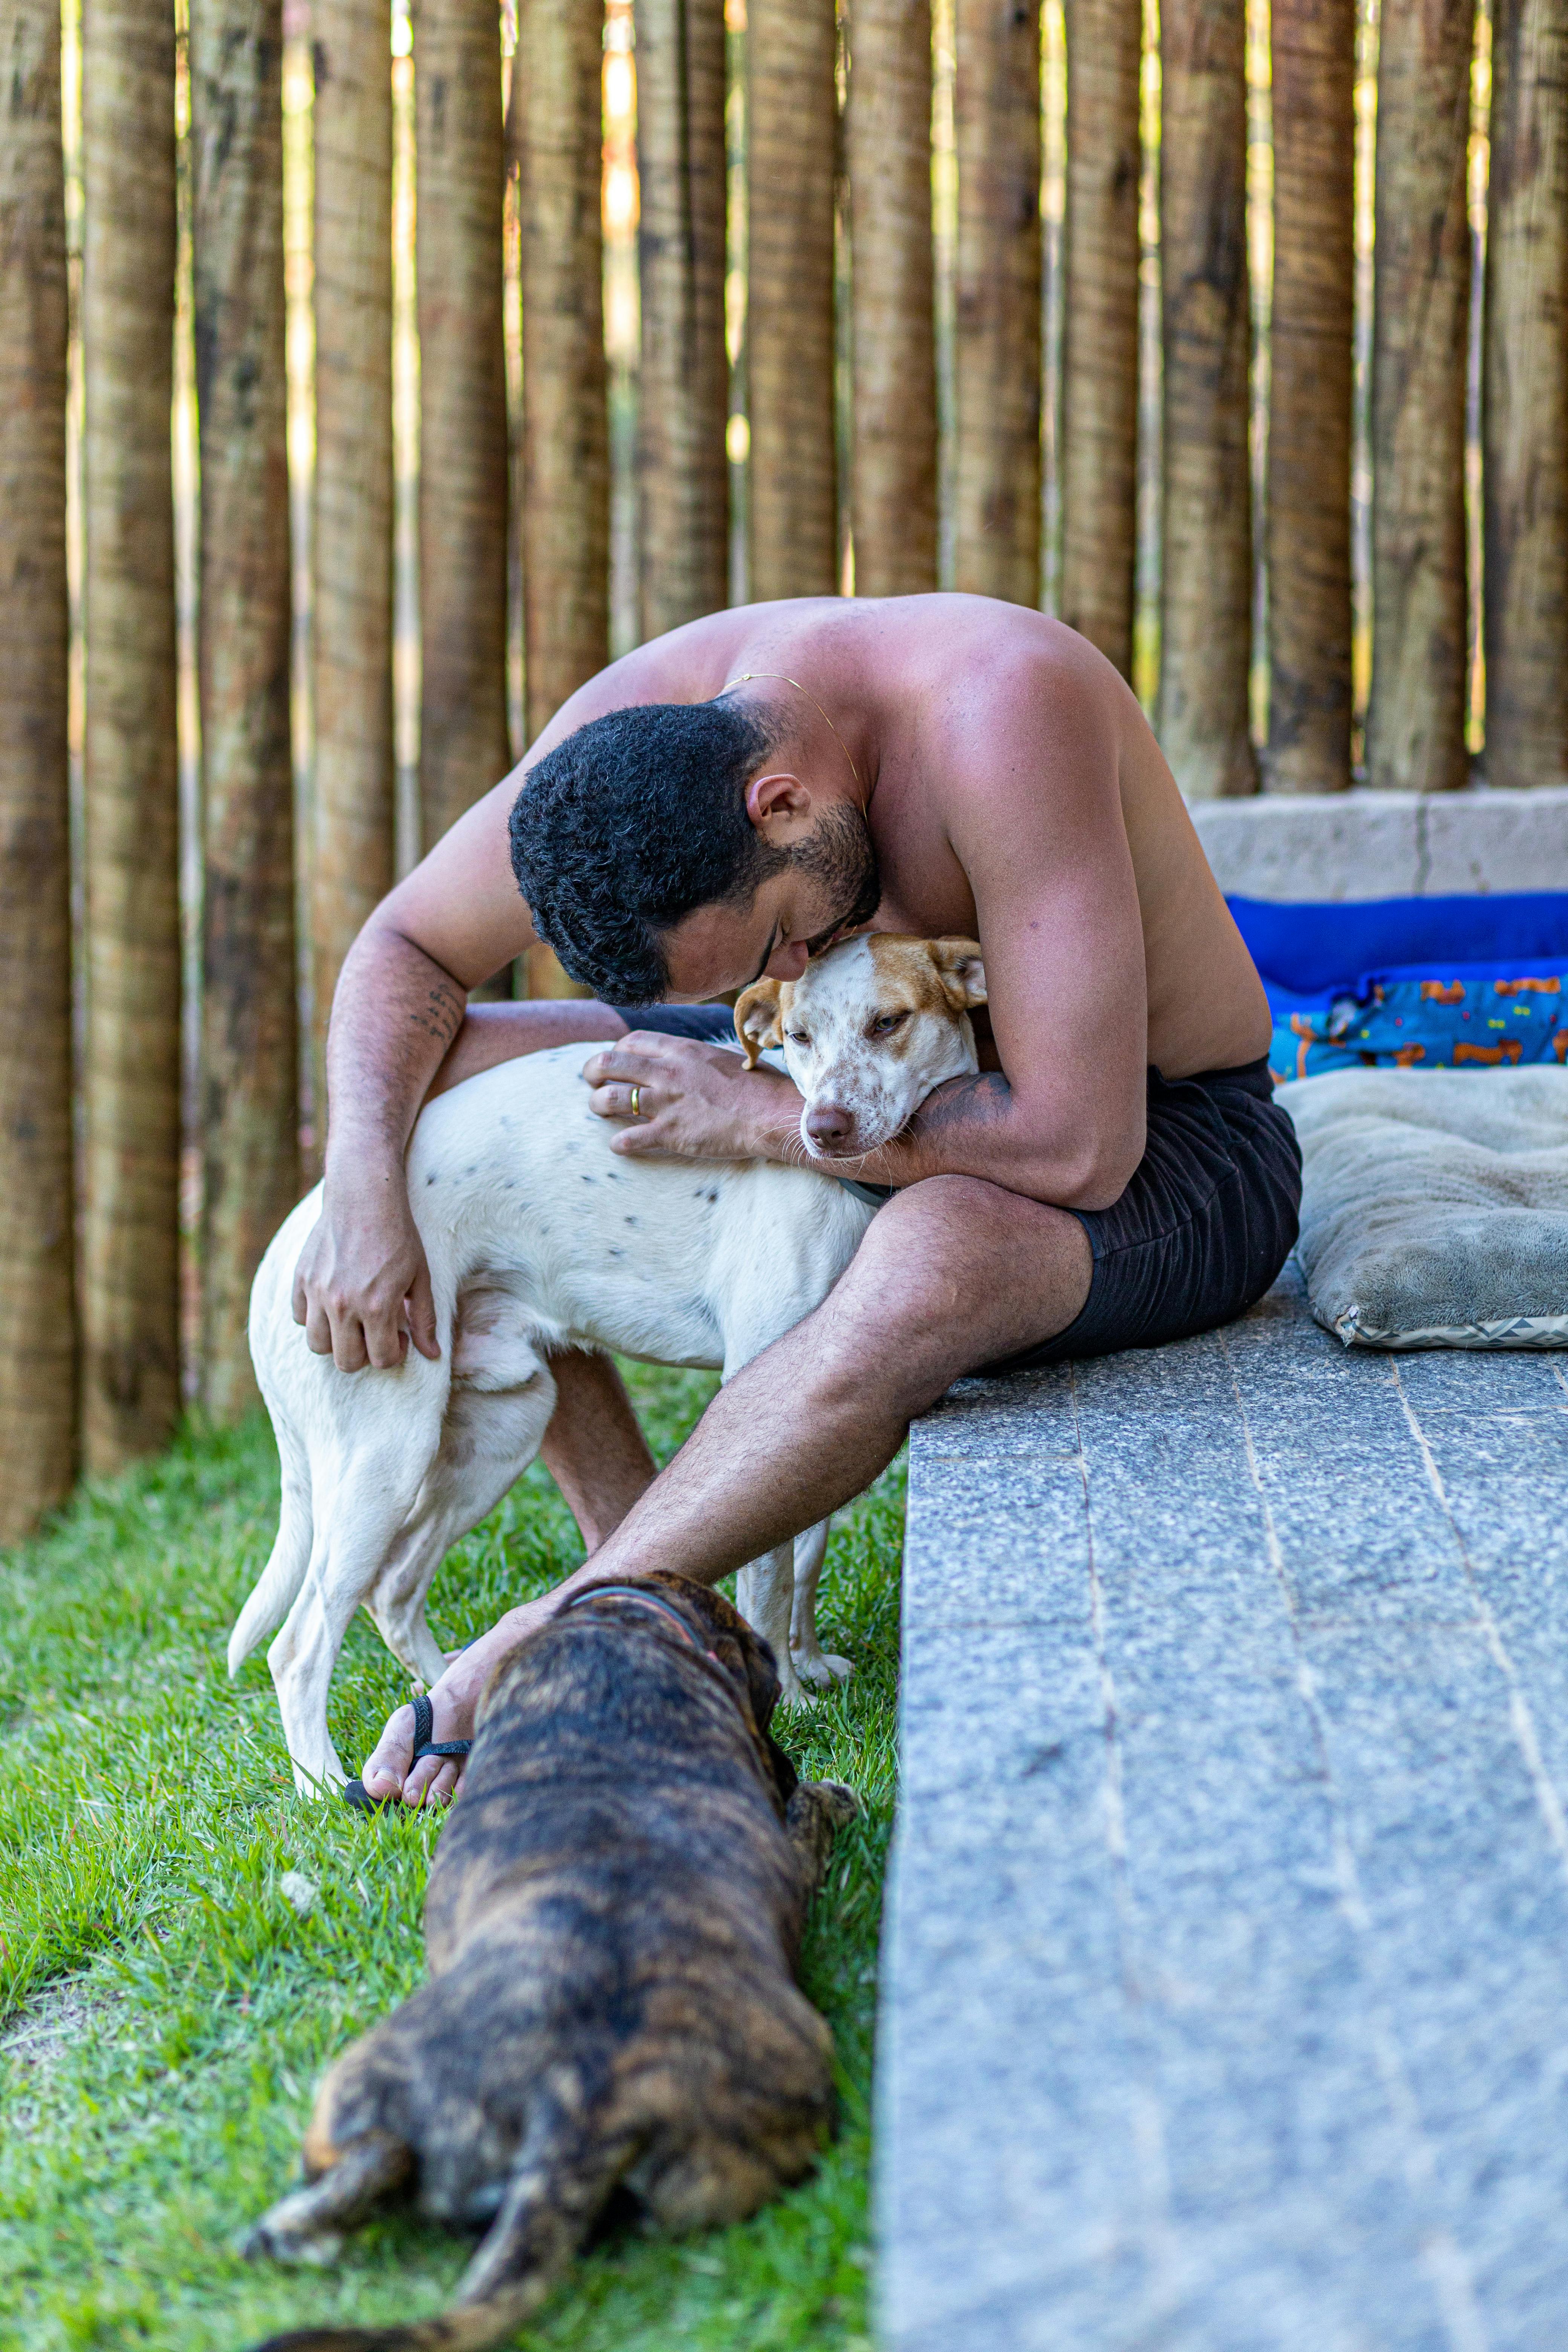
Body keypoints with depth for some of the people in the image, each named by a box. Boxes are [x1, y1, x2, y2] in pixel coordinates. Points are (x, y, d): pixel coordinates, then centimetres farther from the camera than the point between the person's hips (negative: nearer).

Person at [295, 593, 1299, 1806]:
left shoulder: (999, 710, -35)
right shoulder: (636, 727, -16)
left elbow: (1081, 1148, -36)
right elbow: (404, 953, -2)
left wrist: (755, 1115, -29)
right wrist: (361, 1188, -19)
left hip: (1153, 1135, -6)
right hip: (898, 1081, 7)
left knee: (926, 1269, -41)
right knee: (442, 1082, -4)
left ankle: (538, 1651, -23)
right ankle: (643, 1566, -6)